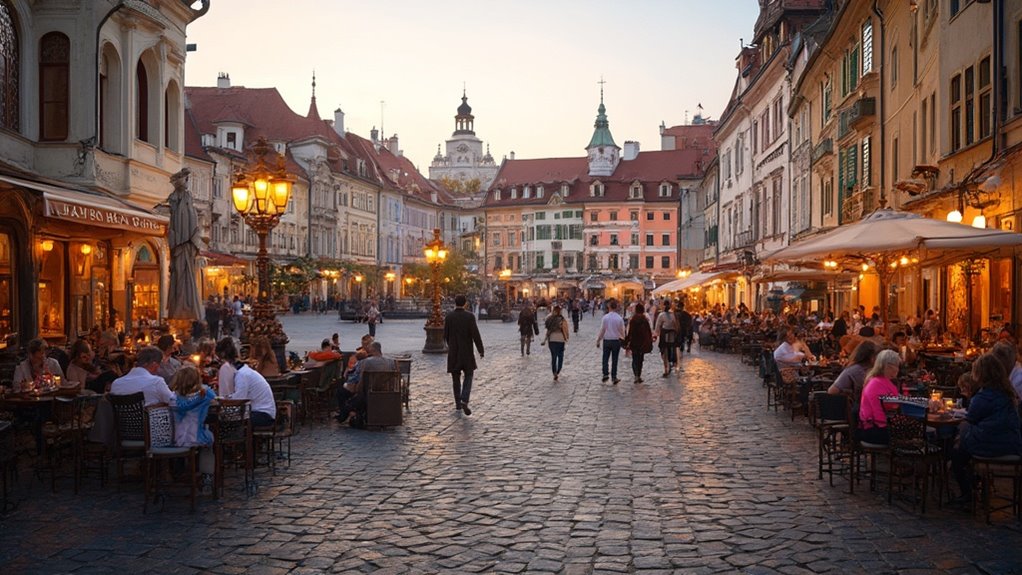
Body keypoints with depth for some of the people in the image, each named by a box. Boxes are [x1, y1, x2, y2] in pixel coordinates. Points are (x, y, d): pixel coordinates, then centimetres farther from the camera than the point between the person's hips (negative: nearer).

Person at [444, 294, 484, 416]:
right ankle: (464, 400, -11)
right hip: (467, 351, -2)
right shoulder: (470, 316, -10)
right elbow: (475, 334, -14)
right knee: (468, 376, 8)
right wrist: (480, 350, -6)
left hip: (453, 352, 2)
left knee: (456, 377, 13)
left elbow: (445, 335, 2)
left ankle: (458, 403, 17)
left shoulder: (448, 317, -4)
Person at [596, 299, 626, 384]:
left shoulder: (605, 317, -10)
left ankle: (605, 374, 3)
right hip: (616, 341, 0)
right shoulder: (619, 318, -9)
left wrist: (598, 340, 5)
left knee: (605, 358, 13)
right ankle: (614, 377, 10)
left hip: (606, 340, 0)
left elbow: (602, 330, -6)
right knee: (614, 359, 8)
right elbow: (622, 331, -2)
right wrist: (623, 340, 16)